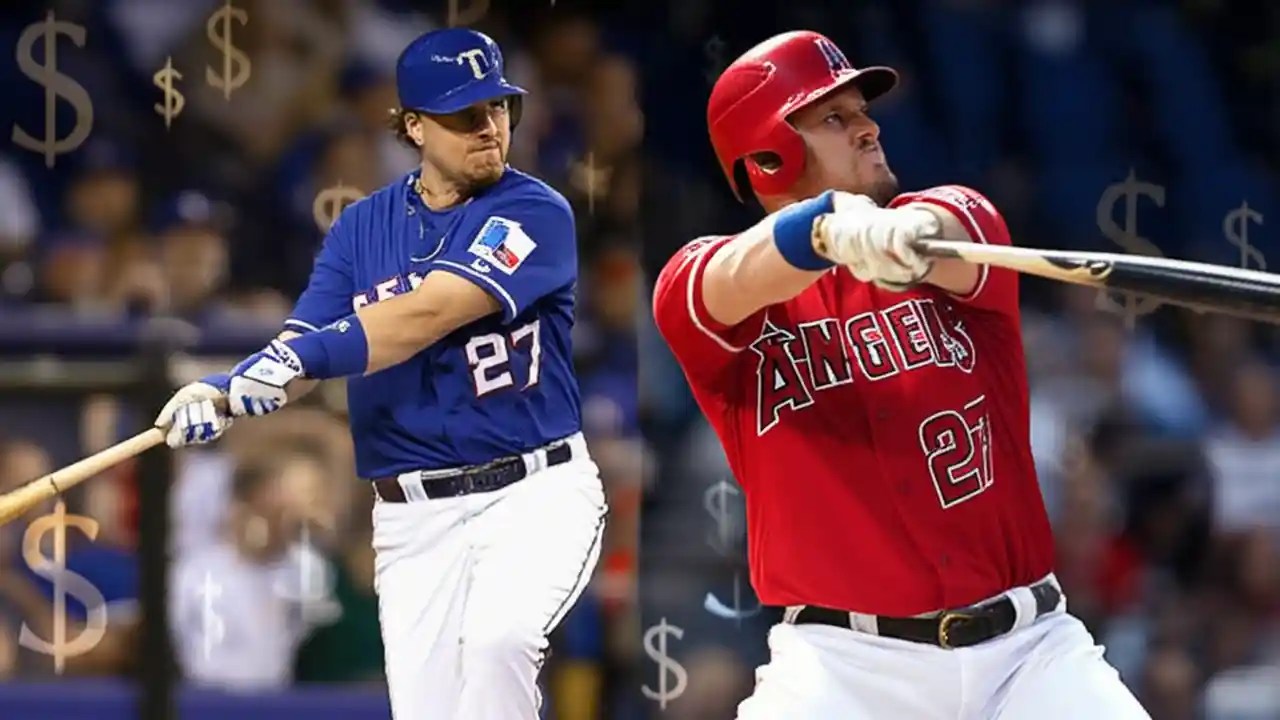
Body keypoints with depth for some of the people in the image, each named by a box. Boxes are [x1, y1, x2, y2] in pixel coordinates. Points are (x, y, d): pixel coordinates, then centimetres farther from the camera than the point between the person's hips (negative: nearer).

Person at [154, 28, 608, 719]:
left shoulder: (534, 213, -6)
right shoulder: (362, 229, 9)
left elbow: (427, 315, -20)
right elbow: (298, 346, -1)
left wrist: (305, 356, -33)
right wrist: (221, 390, -23)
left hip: (535, 492, -4)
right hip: (415, 513, 4)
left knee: (496, 638, -31)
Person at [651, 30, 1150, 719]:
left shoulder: (961, 217, 7)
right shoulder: (696, 286, 3)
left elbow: (946, 239, -17)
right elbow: (734, 282, -21)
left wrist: (902, 231, -42)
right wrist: (833, 228, -43)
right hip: (841, 661, -2)